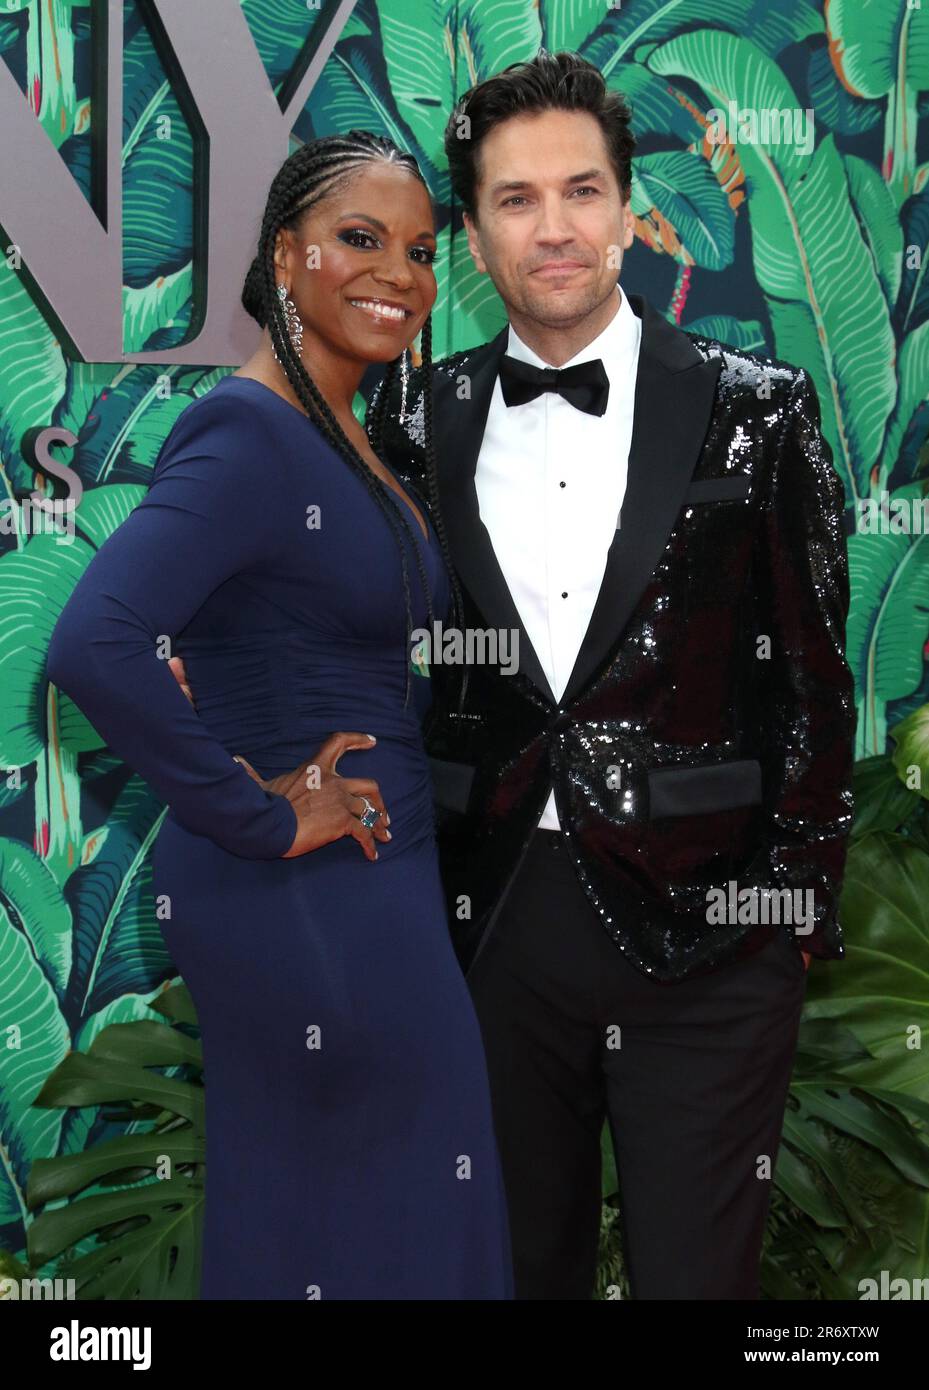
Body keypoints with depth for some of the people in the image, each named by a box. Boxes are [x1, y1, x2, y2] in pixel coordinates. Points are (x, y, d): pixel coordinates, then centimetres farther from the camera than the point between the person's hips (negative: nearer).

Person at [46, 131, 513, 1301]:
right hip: (305, 899, -9)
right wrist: (260, 815, -22)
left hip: (374, 889, 9)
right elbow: (95, 649, -32)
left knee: (306, 1224, 18)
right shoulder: (248, 433, -18)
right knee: (366, 1244, 3)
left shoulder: (345, 438, 10)